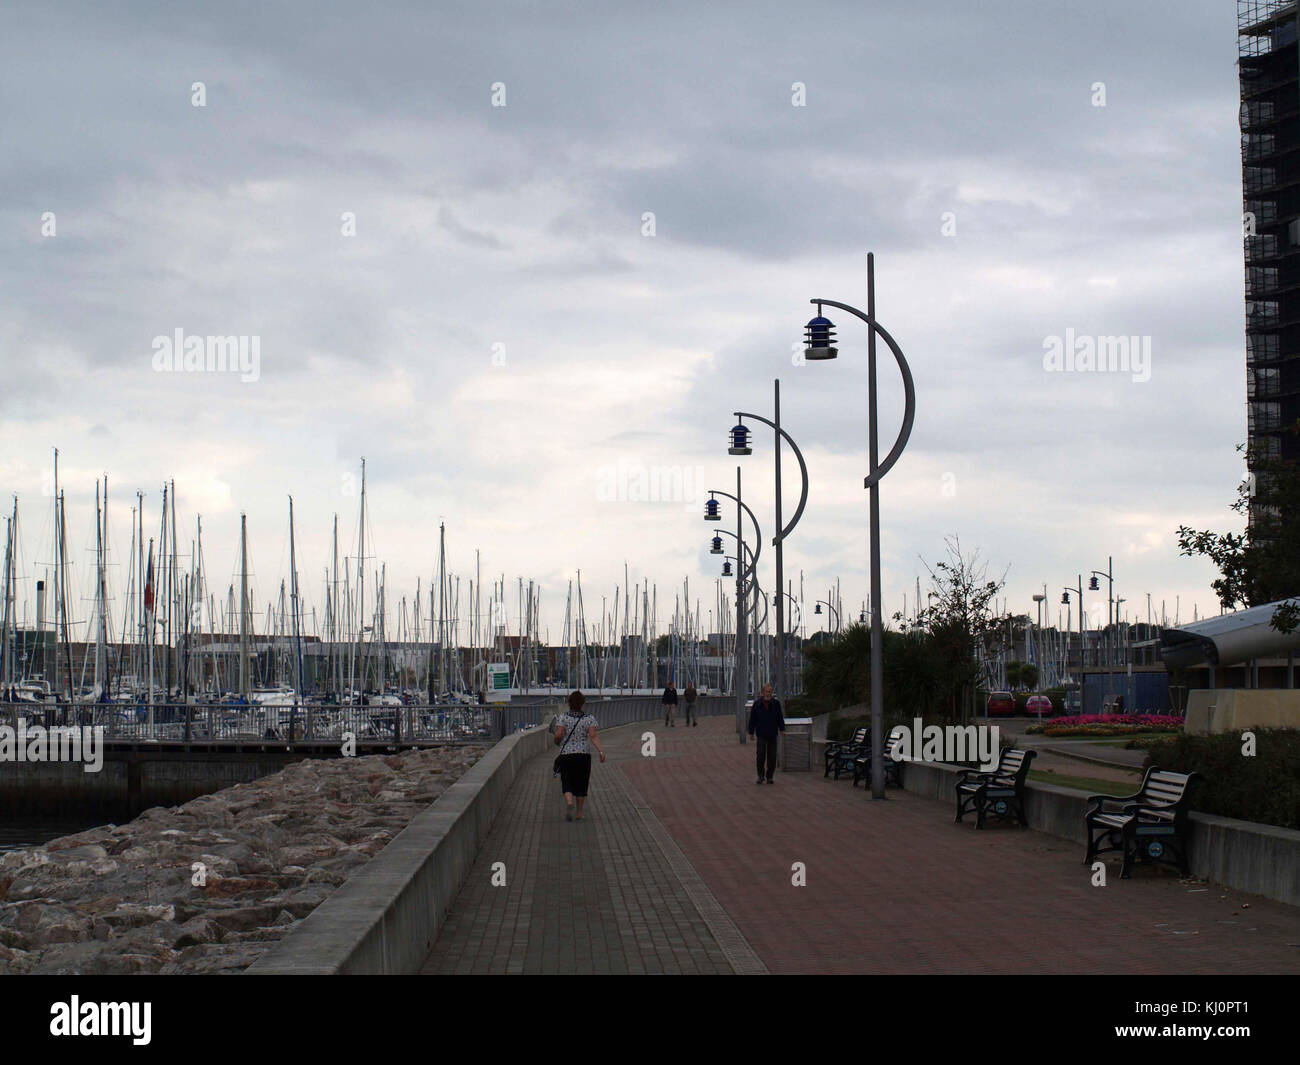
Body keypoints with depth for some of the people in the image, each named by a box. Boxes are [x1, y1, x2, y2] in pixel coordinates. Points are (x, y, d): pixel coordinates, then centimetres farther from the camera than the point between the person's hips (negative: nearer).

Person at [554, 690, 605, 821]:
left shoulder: (563, 718, -3)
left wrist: (557, 743, 9)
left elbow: (558, 735, -12)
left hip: (566, 755, -1)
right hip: (584, 755, 1)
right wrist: (601, 751, -16)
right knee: (581, 784, 13)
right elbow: (593, 736, -12)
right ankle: (579, 813, 17)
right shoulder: (589, 718, -1)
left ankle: (569, 802, -25)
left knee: (567, 784, 4)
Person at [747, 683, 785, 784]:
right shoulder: (757, 704, 2)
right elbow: (752, 719, 6)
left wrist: (782, 729, -1)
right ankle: (760, 776, 4)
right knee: (761, 754, -10)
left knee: (772, 756, 1)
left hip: (772, 734, 1)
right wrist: (751, 733, 4)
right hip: (761, 734, -1)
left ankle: (770, 777, 10)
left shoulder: (776, 703, 4)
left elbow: (780, 718, 7)